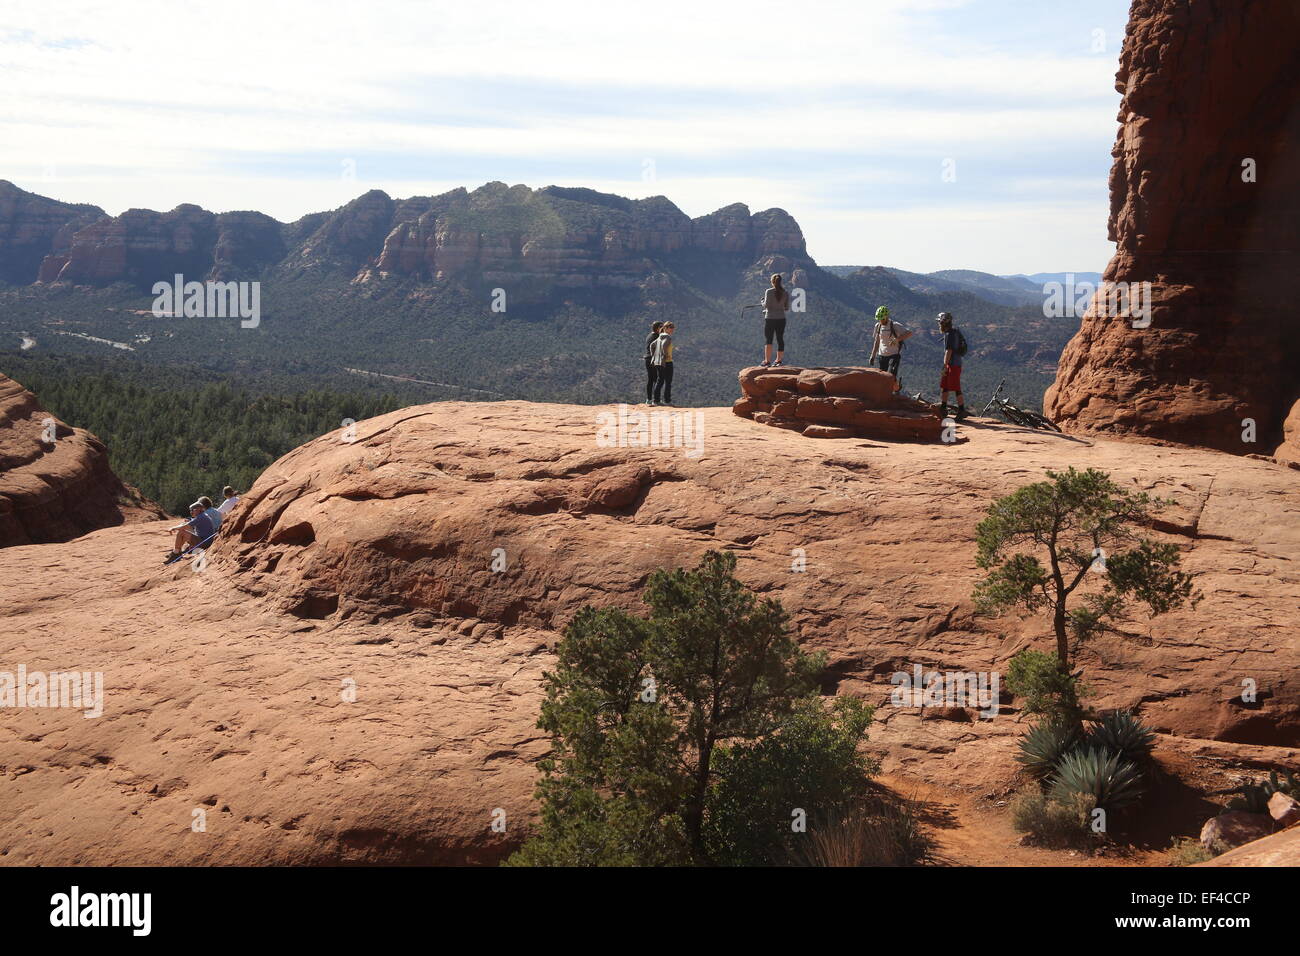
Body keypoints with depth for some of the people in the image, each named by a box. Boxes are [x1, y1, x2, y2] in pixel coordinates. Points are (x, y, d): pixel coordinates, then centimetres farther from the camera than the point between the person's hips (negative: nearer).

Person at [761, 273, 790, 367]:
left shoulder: (769, 292, -8)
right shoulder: (785, 293, 2)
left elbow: (766, 305, -11)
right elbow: (787, 307, 5)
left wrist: (763, 302, 10)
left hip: (770, 318, -3)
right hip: (781, 318, 3)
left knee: (768, 340, 0)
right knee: (780, 339, 9)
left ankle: (767, 361, -6)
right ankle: (779, 360, 13)